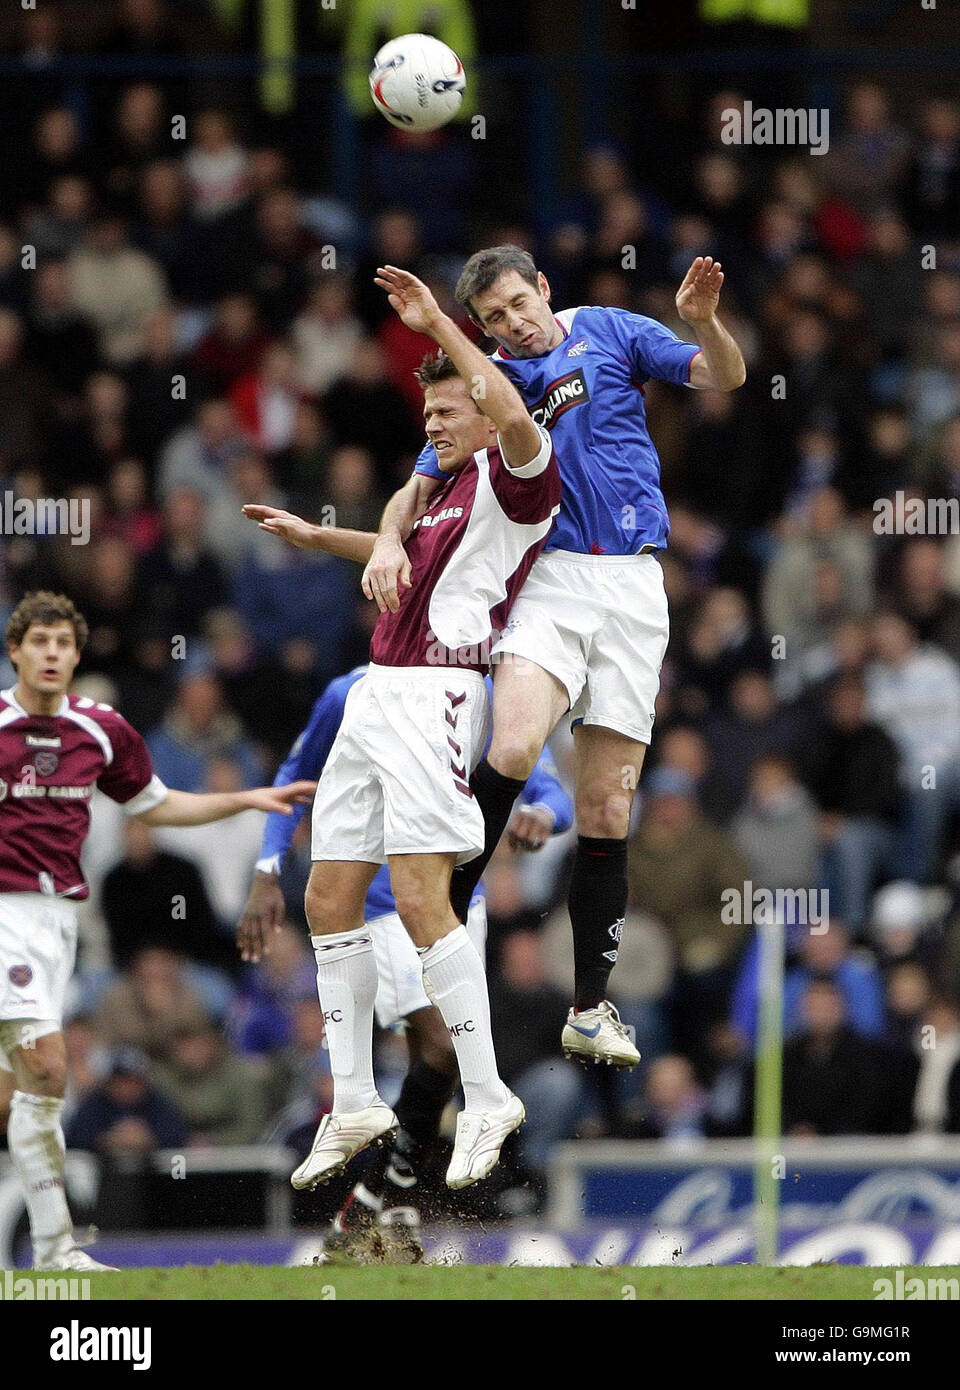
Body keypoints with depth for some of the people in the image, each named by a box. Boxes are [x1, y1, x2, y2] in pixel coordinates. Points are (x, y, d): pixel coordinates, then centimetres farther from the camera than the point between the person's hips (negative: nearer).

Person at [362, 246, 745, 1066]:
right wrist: (390, 540, -10)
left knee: (607, 805, 0)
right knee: (514, 747, -29)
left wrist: (704, 320, -14)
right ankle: (443, 916, -17)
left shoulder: (609, 334, 11)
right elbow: (419, 488, 11)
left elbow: (724, 377, 7)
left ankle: (590, 1010, 5)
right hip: (551, 578, 0)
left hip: (634, 585, 0)